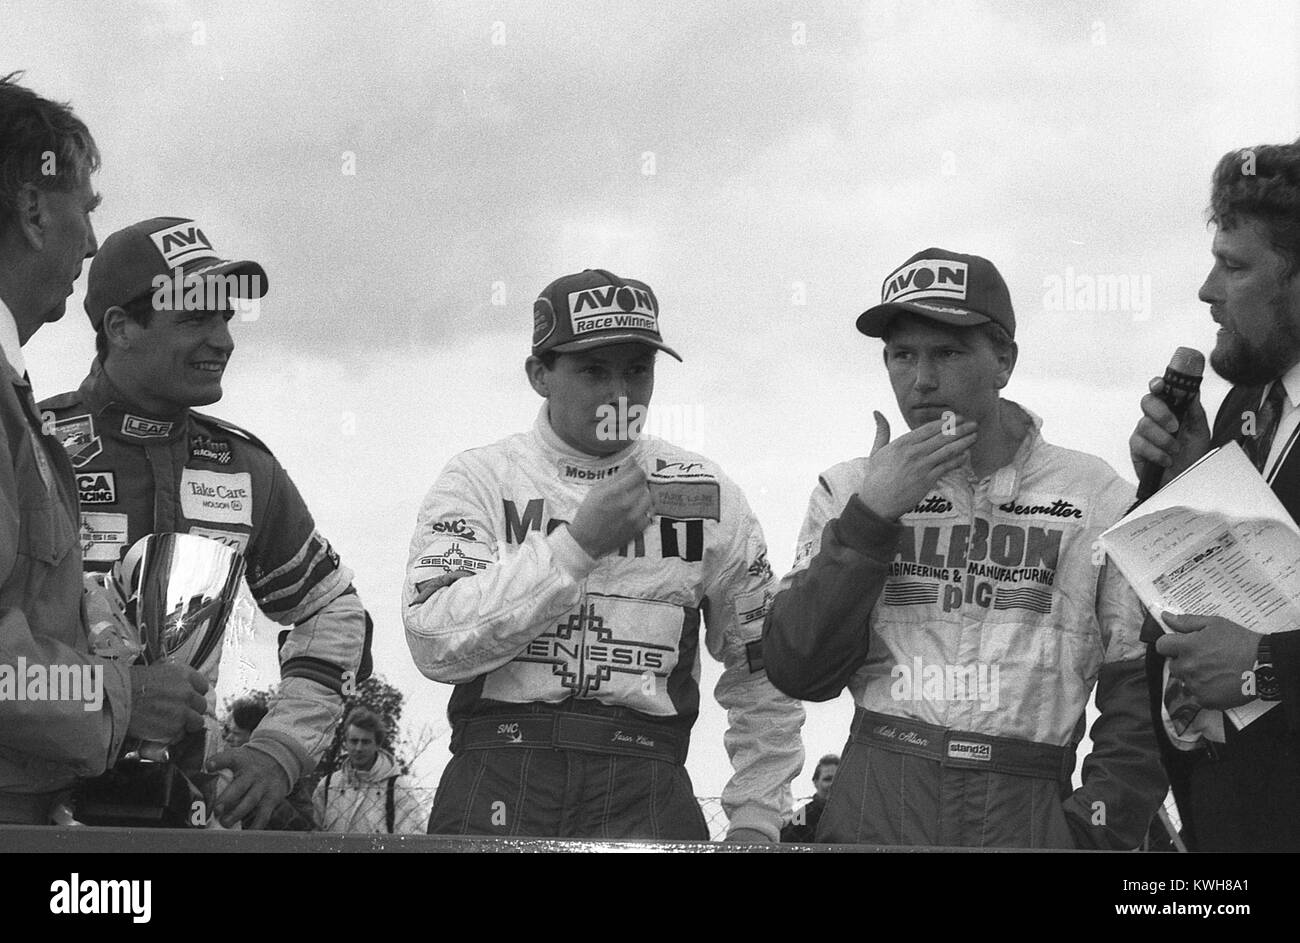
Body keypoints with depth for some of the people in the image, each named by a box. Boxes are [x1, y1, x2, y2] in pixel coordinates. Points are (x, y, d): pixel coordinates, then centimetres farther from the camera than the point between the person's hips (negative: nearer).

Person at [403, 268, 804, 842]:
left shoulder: (703, 493, 12)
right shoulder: (479, 480, 6)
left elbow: (762, 670, 19)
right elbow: (435, 644, -10)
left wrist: (755, 819, 11)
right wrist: (579, 544, -11)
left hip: (645, 788, 2)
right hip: (497, 782, -2)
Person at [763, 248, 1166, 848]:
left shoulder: (1094, 496, 2)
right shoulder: (849, 492, 7)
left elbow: (1141, 686, 1)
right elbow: (798, 673, -2)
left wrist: (1097, 828, -9)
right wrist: (871, 517, -9)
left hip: (1028, 818, -1)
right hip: (873, 812, 1)